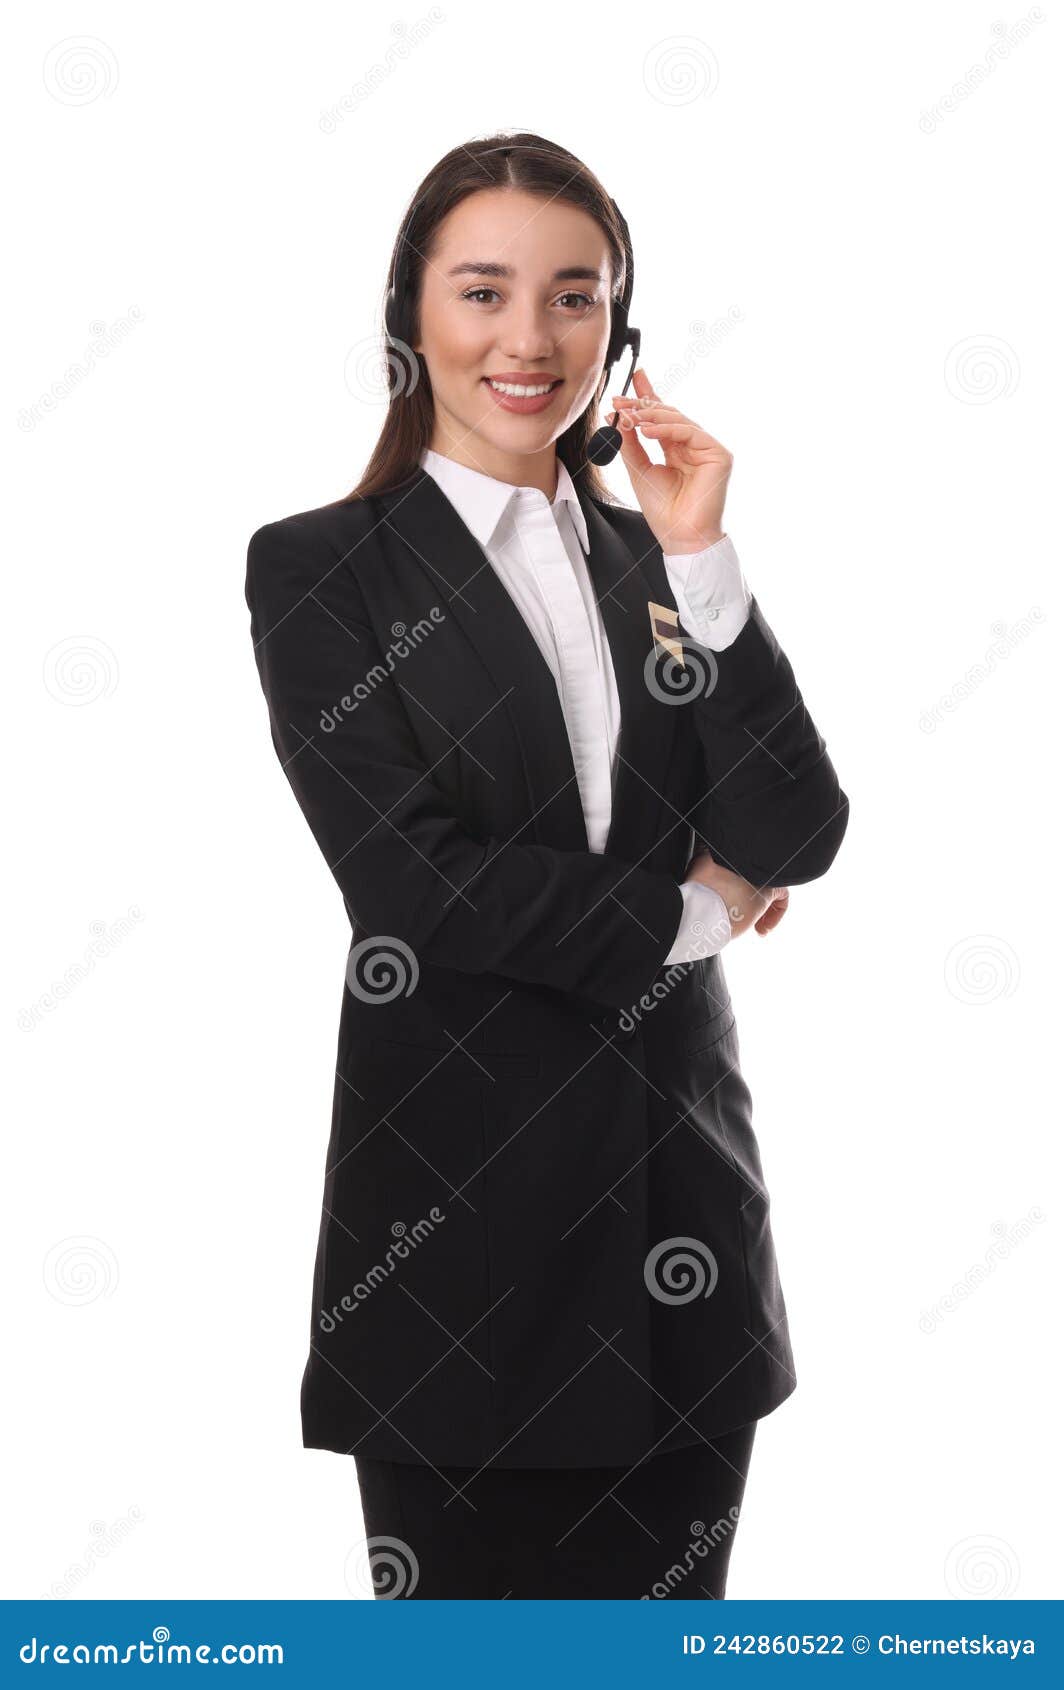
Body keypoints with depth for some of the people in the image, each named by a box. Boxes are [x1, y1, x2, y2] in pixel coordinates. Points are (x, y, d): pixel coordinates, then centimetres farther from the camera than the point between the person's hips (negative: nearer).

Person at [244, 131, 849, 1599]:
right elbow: (409, 883, -13)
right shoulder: (320, 570, -2)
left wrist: (700, 559, -7)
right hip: (456, 1210, -4)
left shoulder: (653, 560, 11)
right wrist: (694, 911, -4)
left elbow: (798, 837, -1)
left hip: (677, 1200, 4)